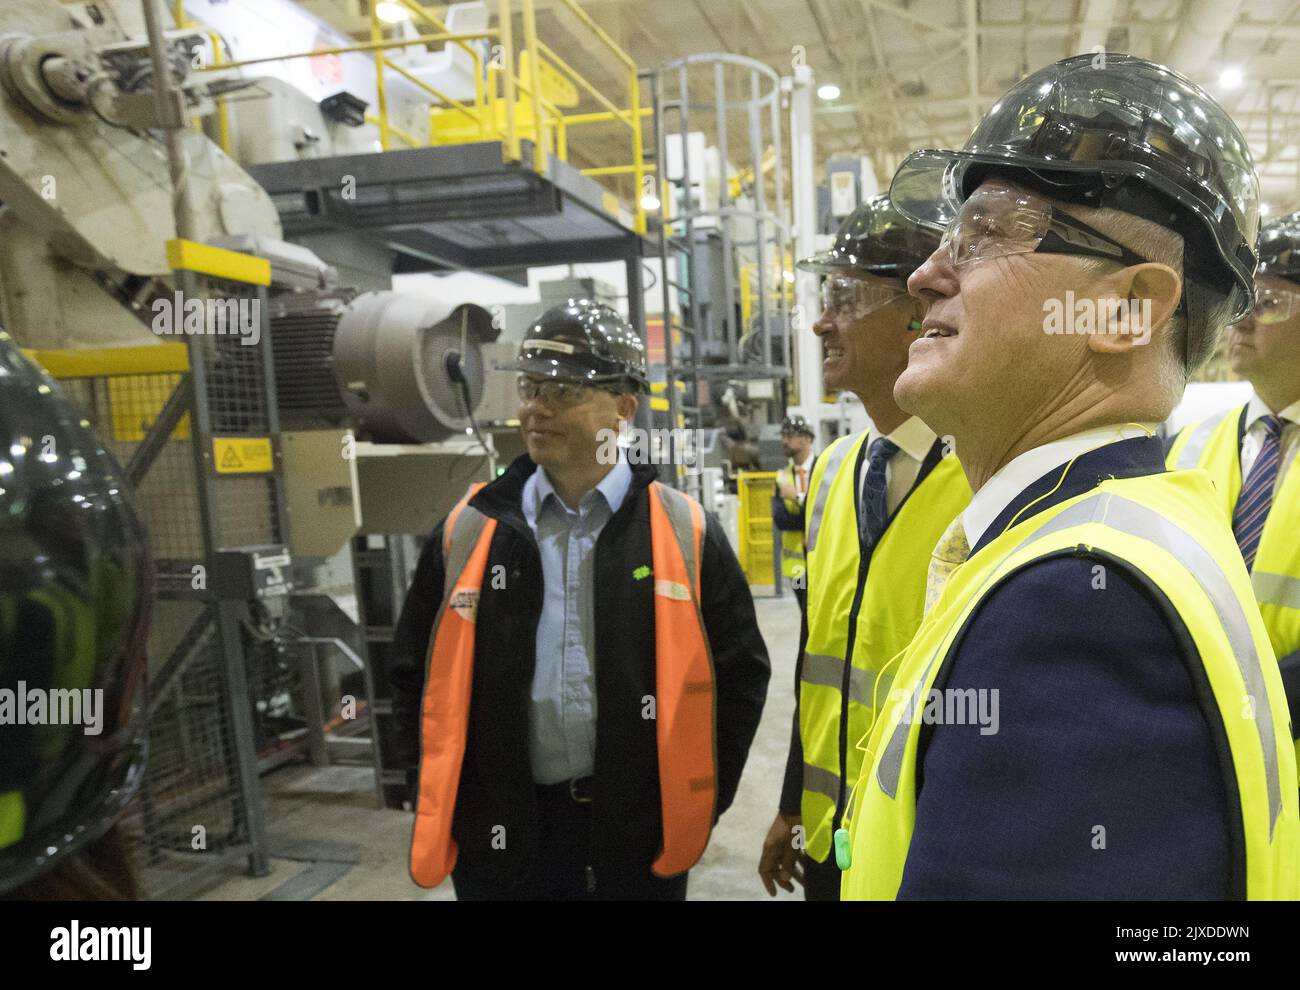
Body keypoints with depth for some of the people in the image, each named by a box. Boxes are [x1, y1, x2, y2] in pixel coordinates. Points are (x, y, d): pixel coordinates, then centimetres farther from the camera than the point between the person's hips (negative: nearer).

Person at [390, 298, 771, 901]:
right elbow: (415, 672, 8)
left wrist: (699, 799, 1)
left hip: (640, 837, -1)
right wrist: (449, 800, 4)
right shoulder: (467, 532, -1)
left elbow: (740, 672, 3)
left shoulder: (686, 534, -5)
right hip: (500, 836, 1)